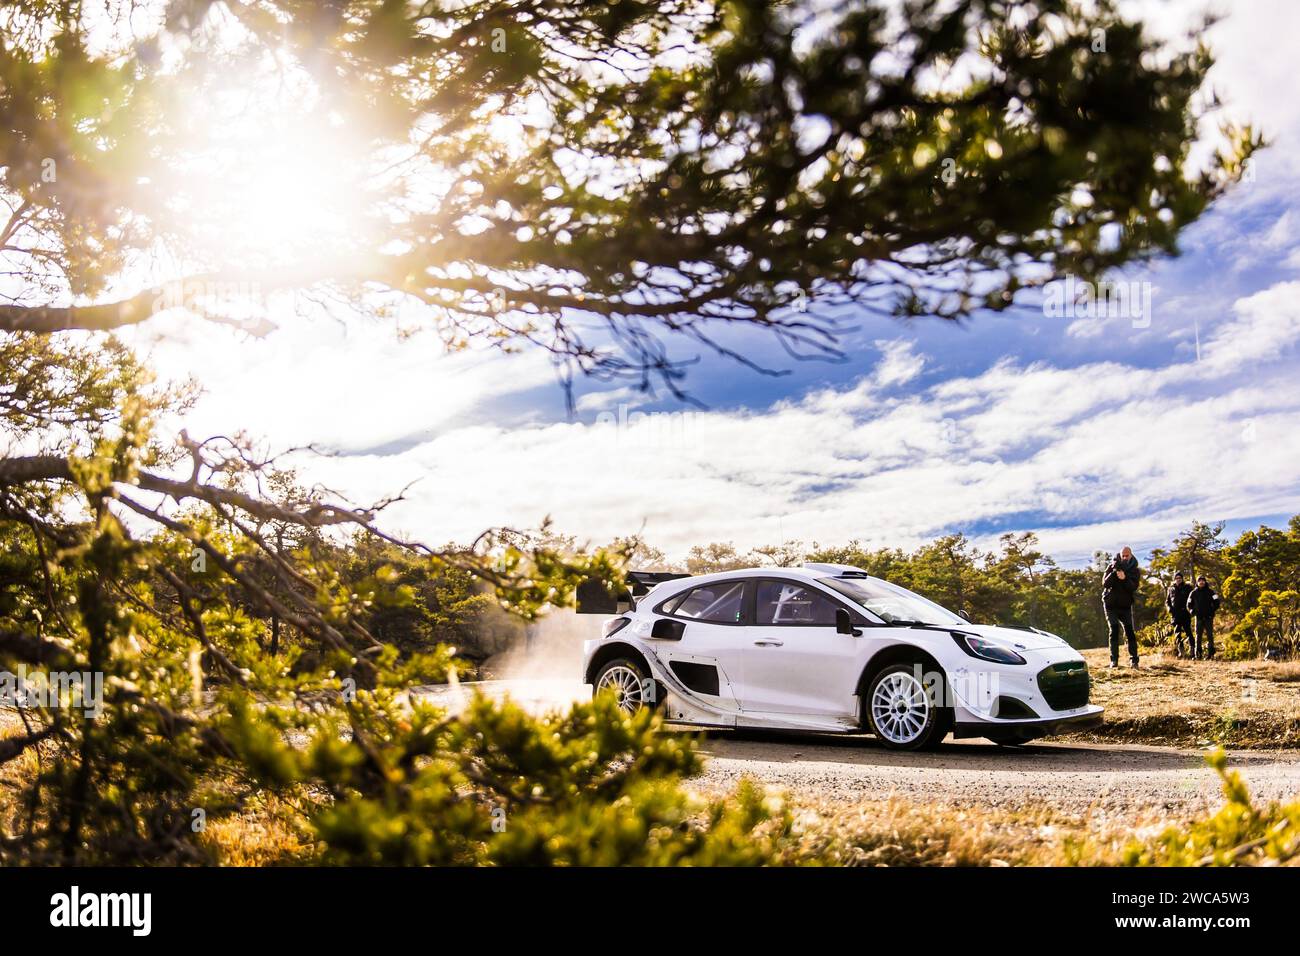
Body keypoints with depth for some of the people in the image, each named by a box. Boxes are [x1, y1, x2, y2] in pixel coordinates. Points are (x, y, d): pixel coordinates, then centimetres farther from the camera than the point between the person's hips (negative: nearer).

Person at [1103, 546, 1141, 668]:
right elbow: (1105, 584, -13)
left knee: (1129, 632, -7)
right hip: (1111, 604, 0)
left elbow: (1133, 587, -15)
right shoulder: (1112, 566, -3)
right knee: (1114, 631, -5)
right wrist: (1114, 572, -27)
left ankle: (1133, 659, -7)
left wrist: (1125, 578, -33)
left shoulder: (1135, 571, 0)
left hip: (1126, 605, 1)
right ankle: (1114, 660, -4)